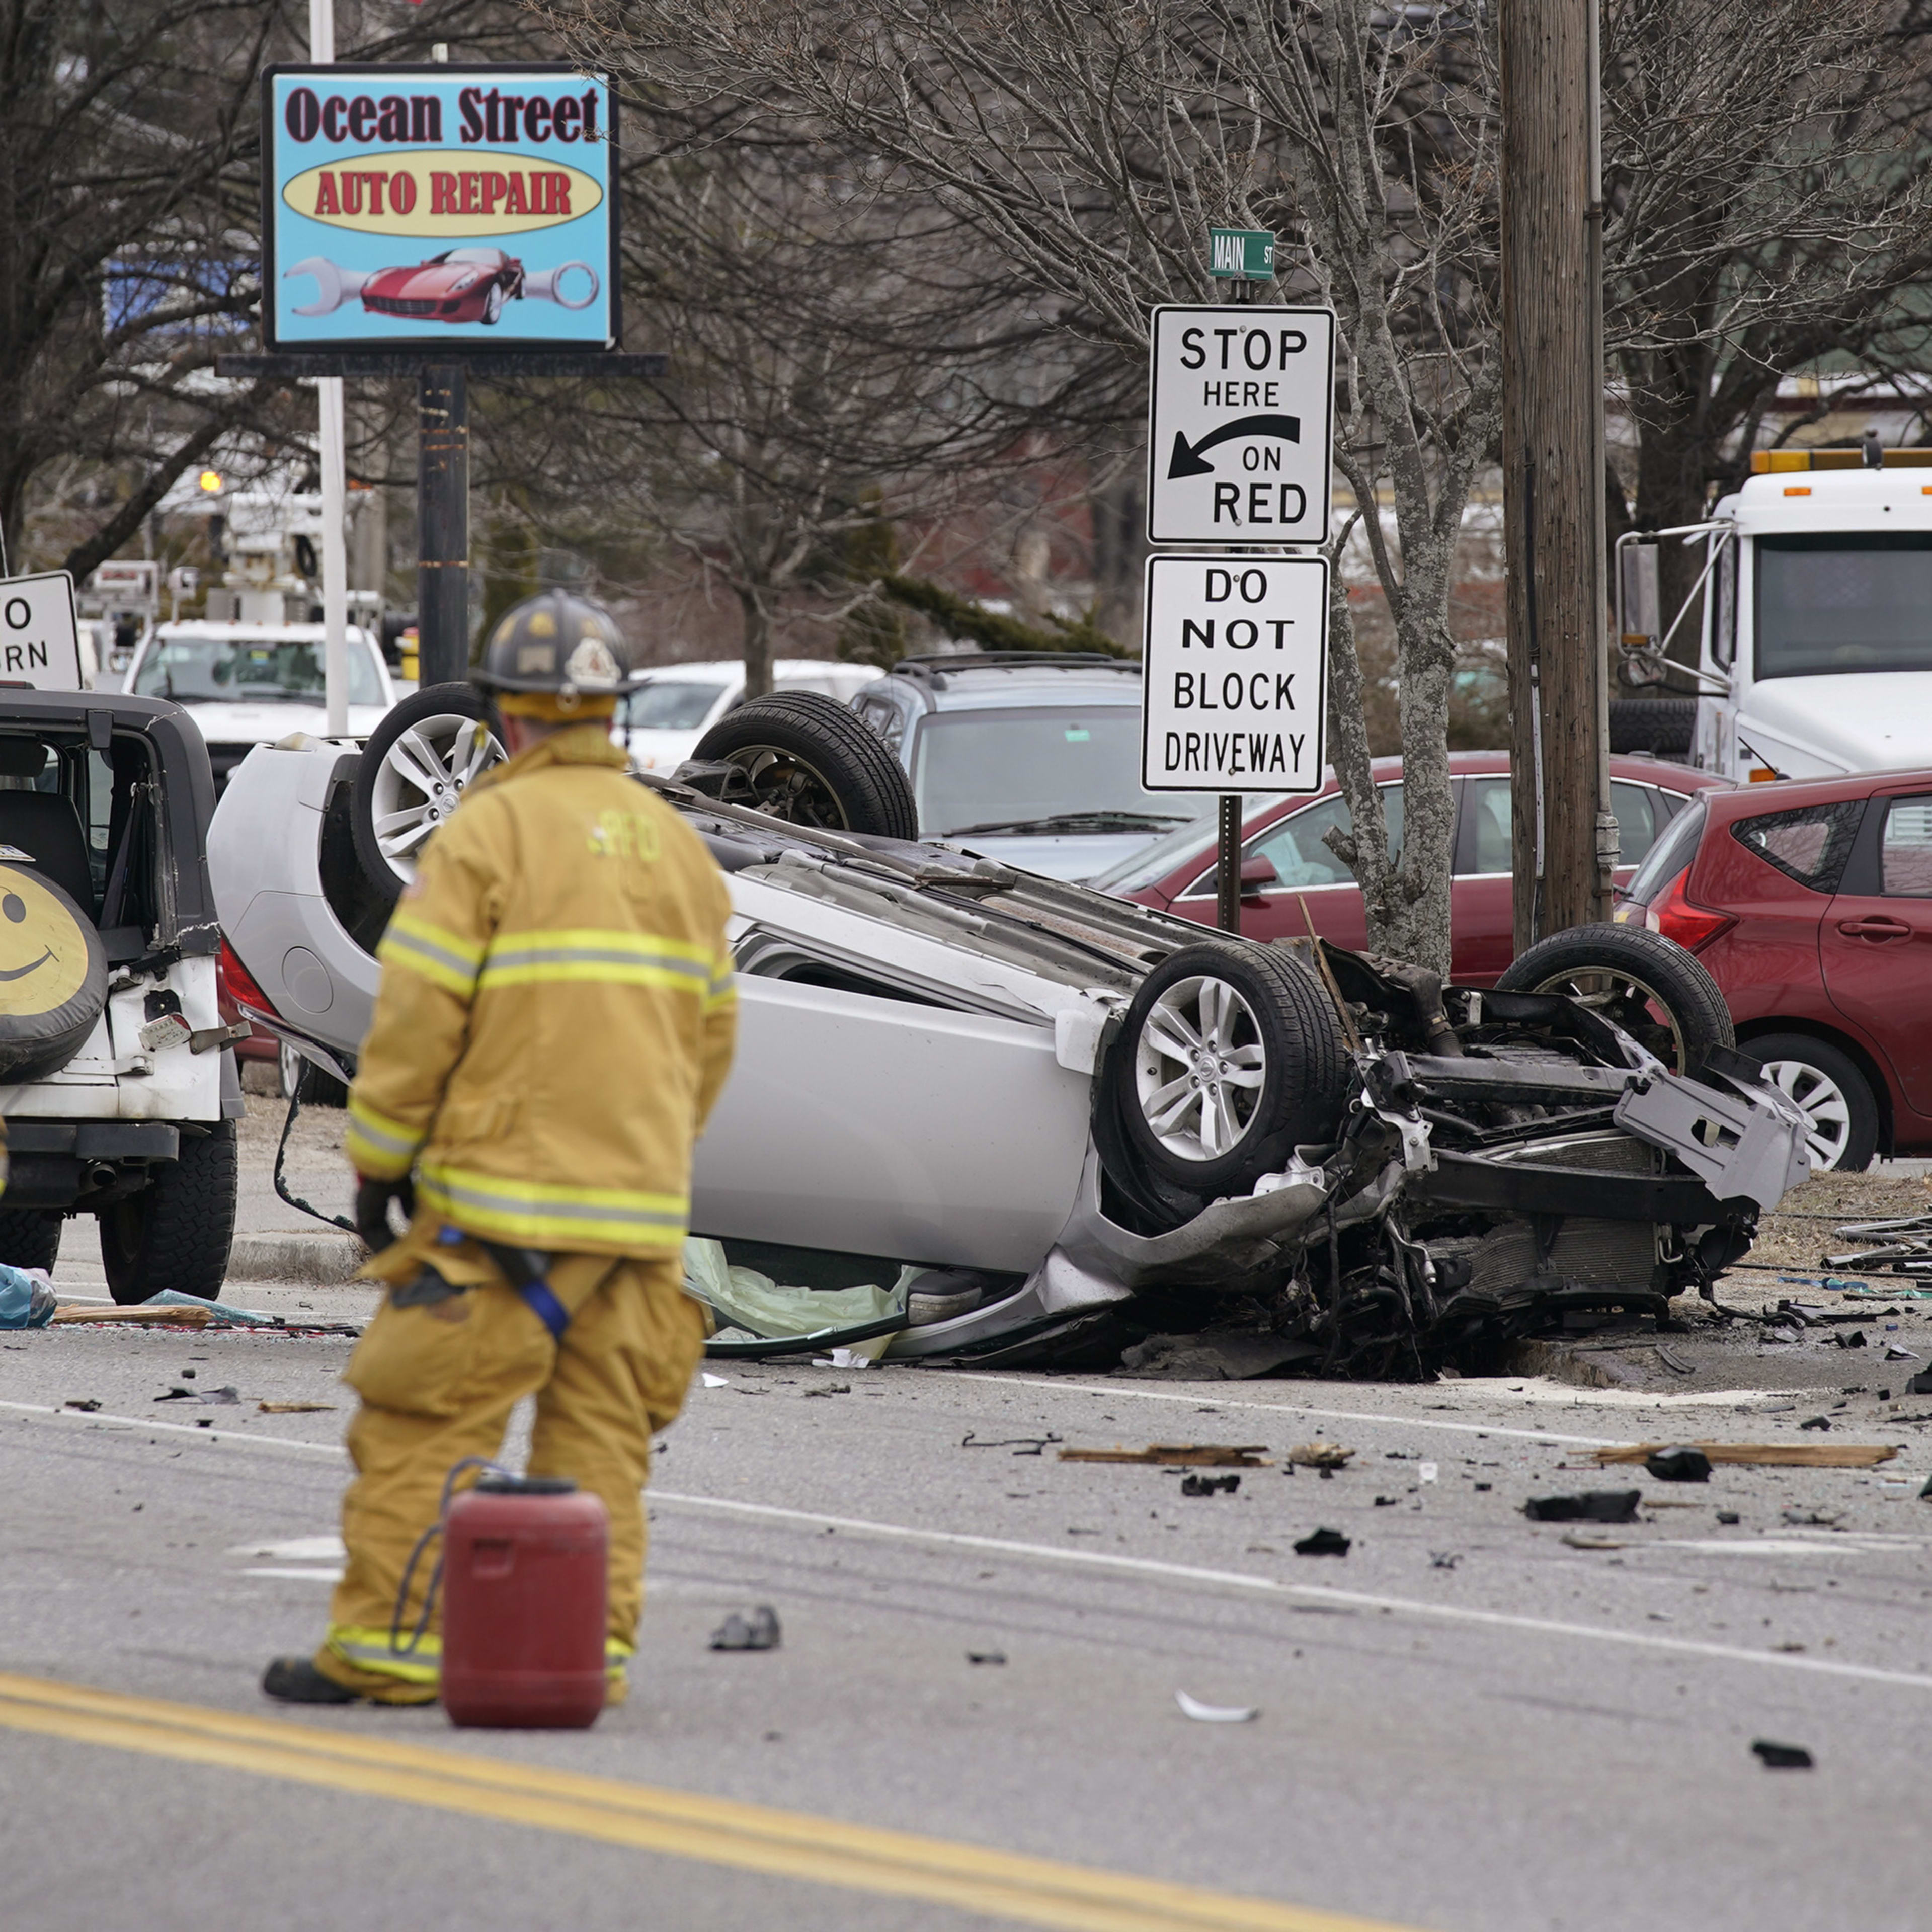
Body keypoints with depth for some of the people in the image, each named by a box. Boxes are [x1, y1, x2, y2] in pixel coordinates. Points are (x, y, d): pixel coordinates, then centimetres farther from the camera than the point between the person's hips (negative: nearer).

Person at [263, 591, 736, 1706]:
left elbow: (419, 1016, -10)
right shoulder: (679, 847, 14)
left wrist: (379, 1161, -1)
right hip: (639, 1200, 6)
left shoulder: (491, 831, -7)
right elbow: (711, 1033, 18)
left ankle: (389, 1646, -4)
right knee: (602, 1427, 8)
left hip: (502, 1190, -6)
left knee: (427, 1418, -3)